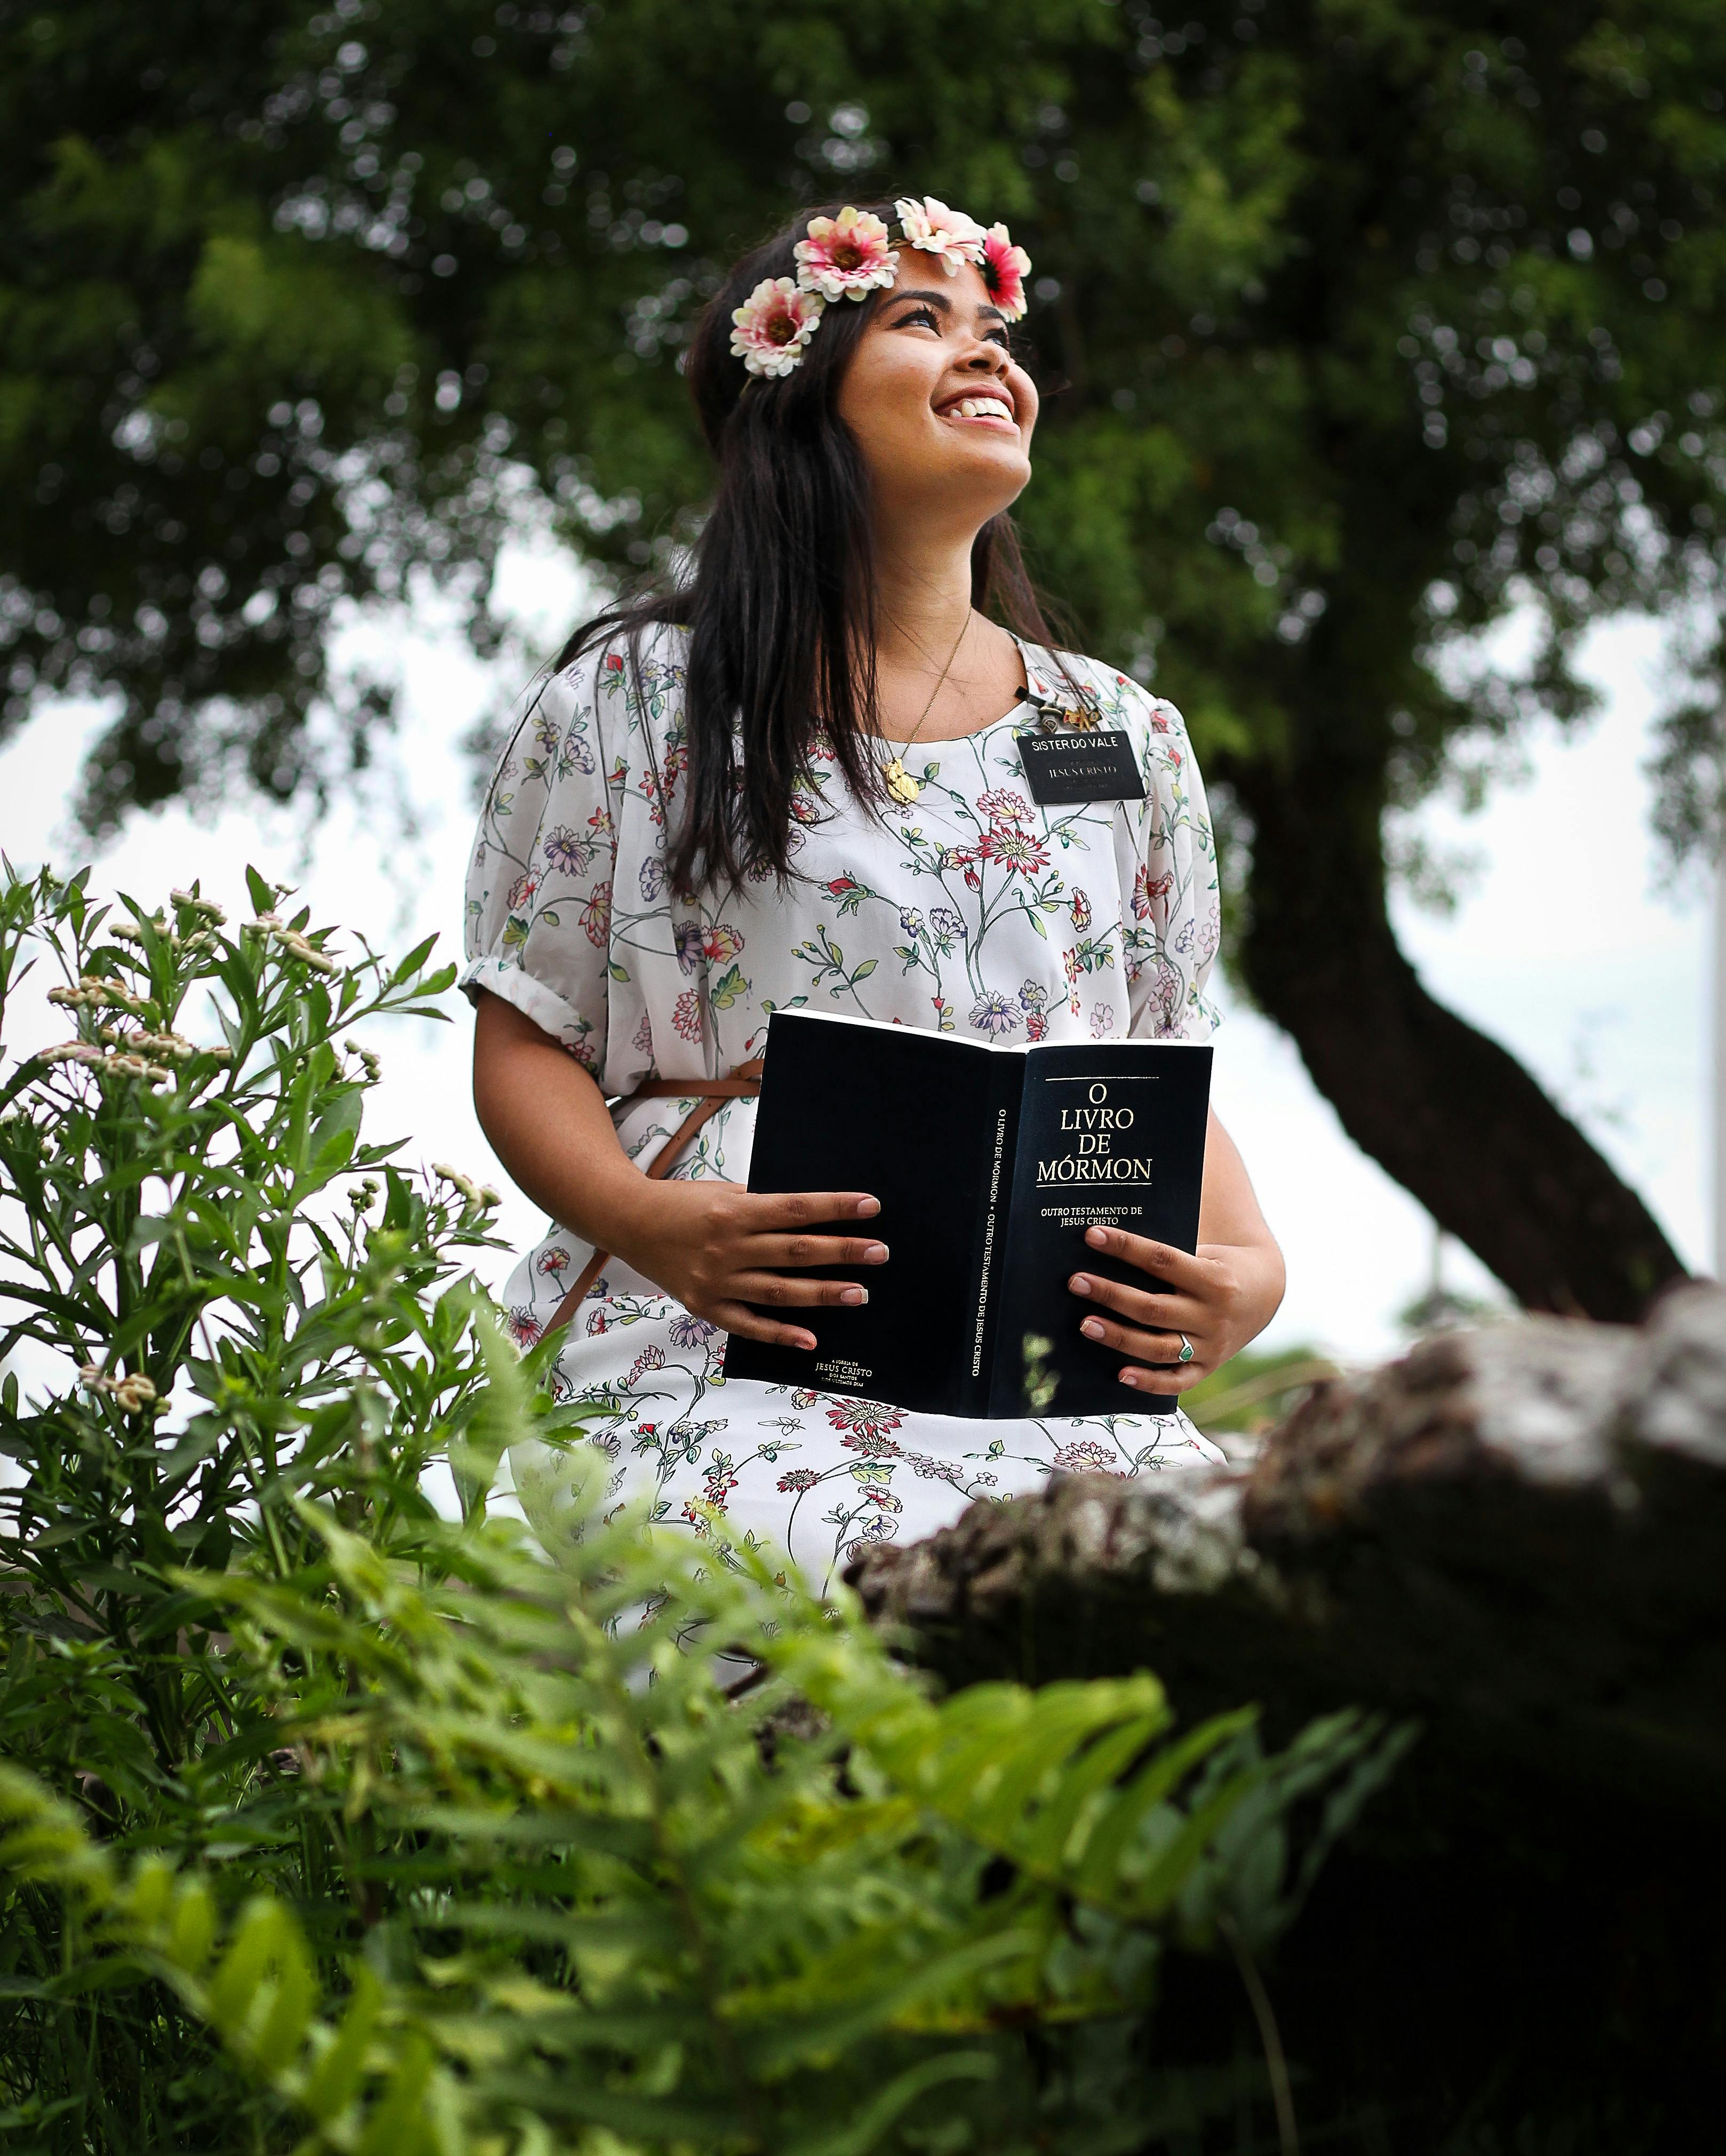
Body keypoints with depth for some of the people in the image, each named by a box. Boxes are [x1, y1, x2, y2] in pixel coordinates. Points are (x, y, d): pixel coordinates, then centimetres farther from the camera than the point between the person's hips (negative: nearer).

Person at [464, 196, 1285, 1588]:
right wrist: (653, 1224, -14)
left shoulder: (1128, 738, 19)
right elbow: (528, 1047, 7)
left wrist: (1249, 1272, -4)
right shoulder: (635, 699, 9)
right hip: (718, 1350, -3)